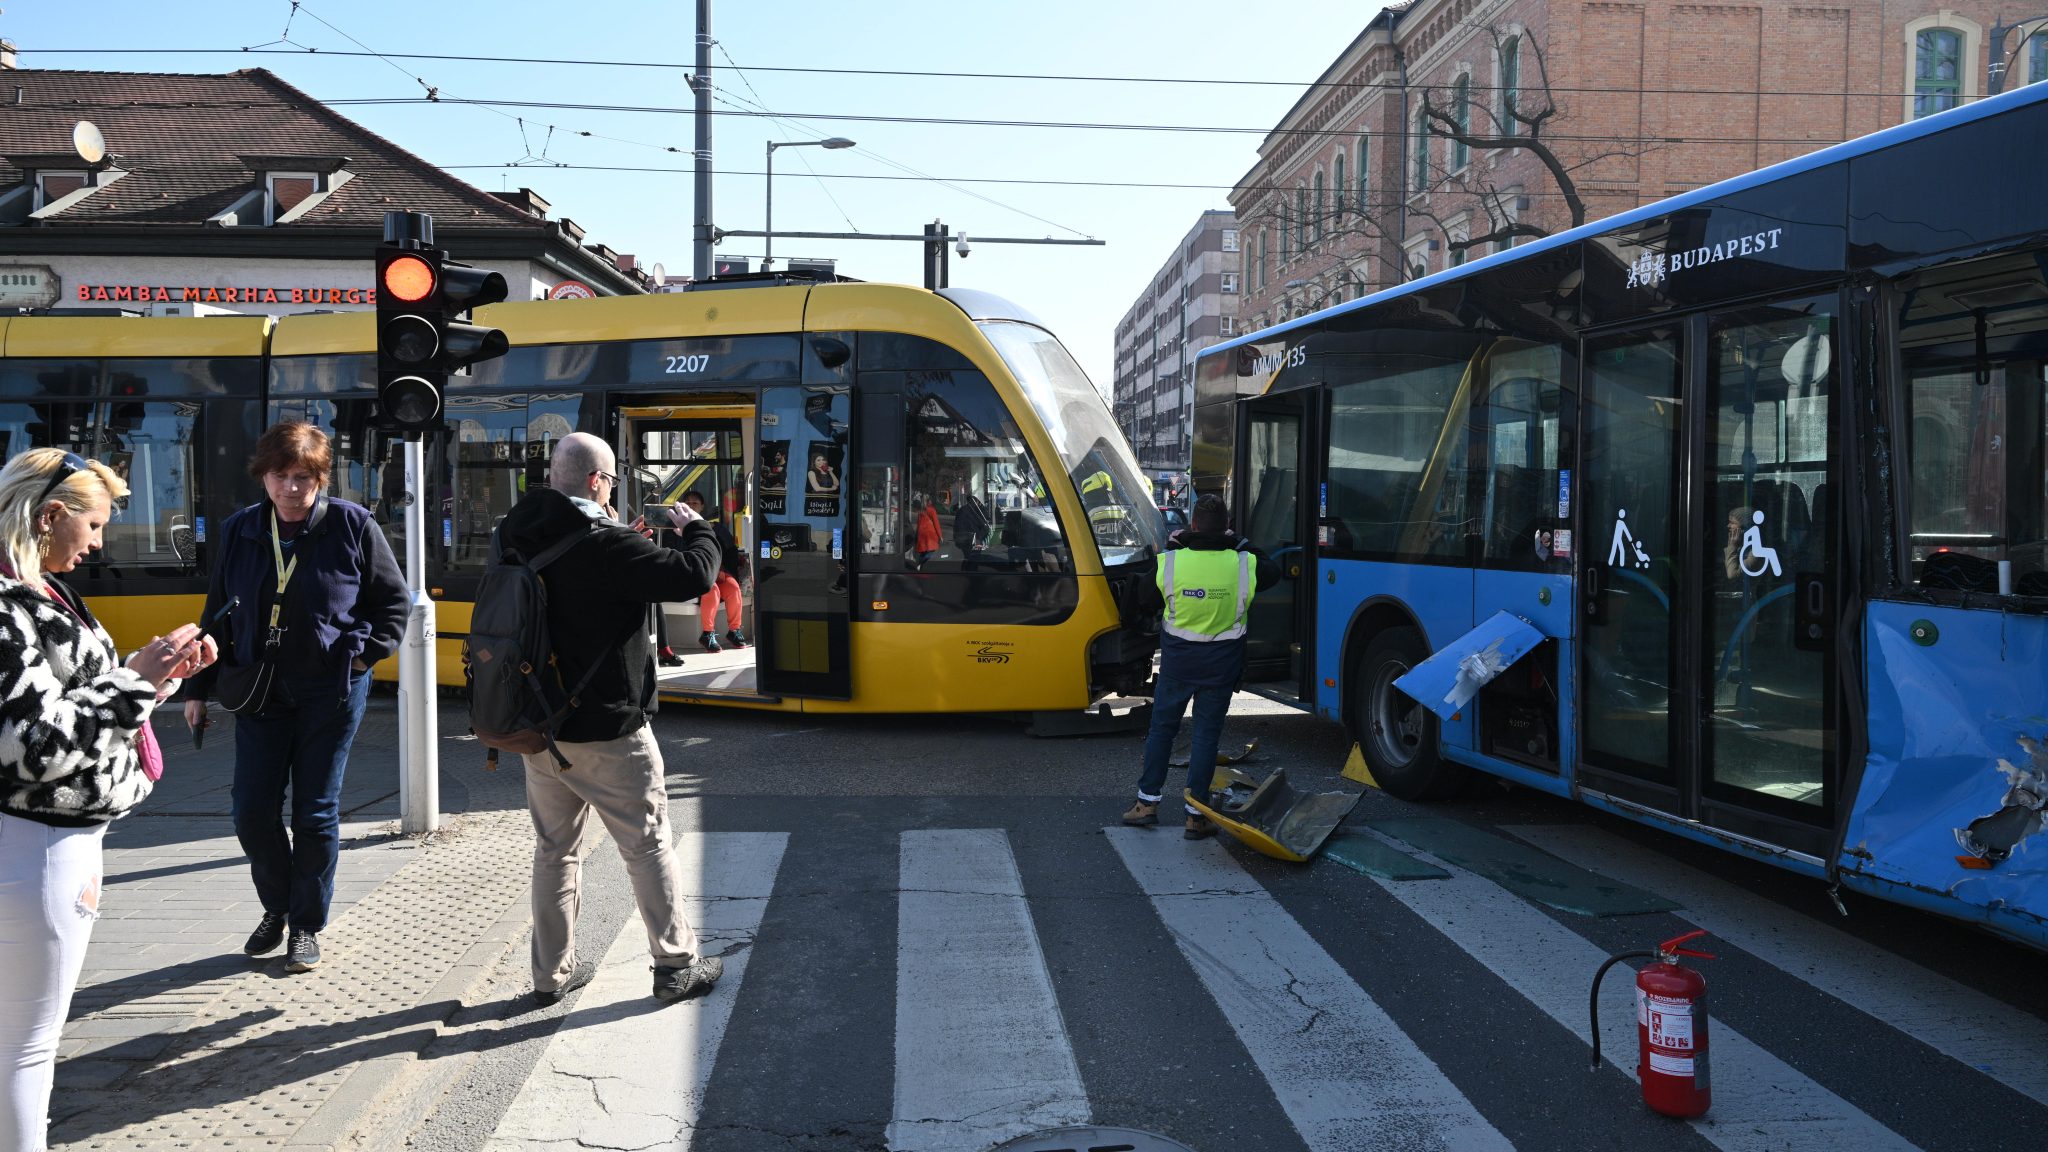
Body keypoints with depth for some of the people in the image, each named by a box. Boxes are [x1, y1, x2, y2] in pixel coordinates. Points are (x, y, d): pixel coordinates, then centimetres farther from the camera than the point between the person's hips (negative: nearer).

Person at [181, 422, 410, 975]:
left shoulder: (353, 525, -7)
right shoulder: (239, 531, 4)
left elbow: (394, 601, 2)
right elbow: (217, 614, 11)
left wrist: (362, 653, -10)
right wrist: (198, 688, 10)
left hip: (331, 692, -3)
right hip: (260, 694, 3)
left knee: (315, 812, 3)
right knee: (252, 811, 3)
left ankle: (307, 925, 19)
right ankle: (276, 909, 27)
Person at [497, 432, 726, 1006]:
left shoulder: (517, 539, 1)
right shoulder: (607, 545, -21)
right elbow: (693, 575, -23)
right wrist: (696, 529, -4)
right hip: (606, 731, -7)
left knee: (554, 848, 16)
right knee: (648, 845, 5)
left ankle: (552, 972, 24)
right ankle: (676, 965, 11)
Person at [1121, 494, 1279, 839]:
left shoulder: (1170, 562, -14)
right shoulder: (1243, 565, -13)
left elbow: (1150, 599, 5)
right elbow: (1272, 573, 10)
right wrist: (1240, 543, 18)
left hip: (1177, 660, 0)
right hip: (1221, 664, 0)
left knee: (1162, 727, 16)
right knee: (1207, 733, 7)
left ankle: (1147, 801, 23)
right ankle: (1196, 816, 10)